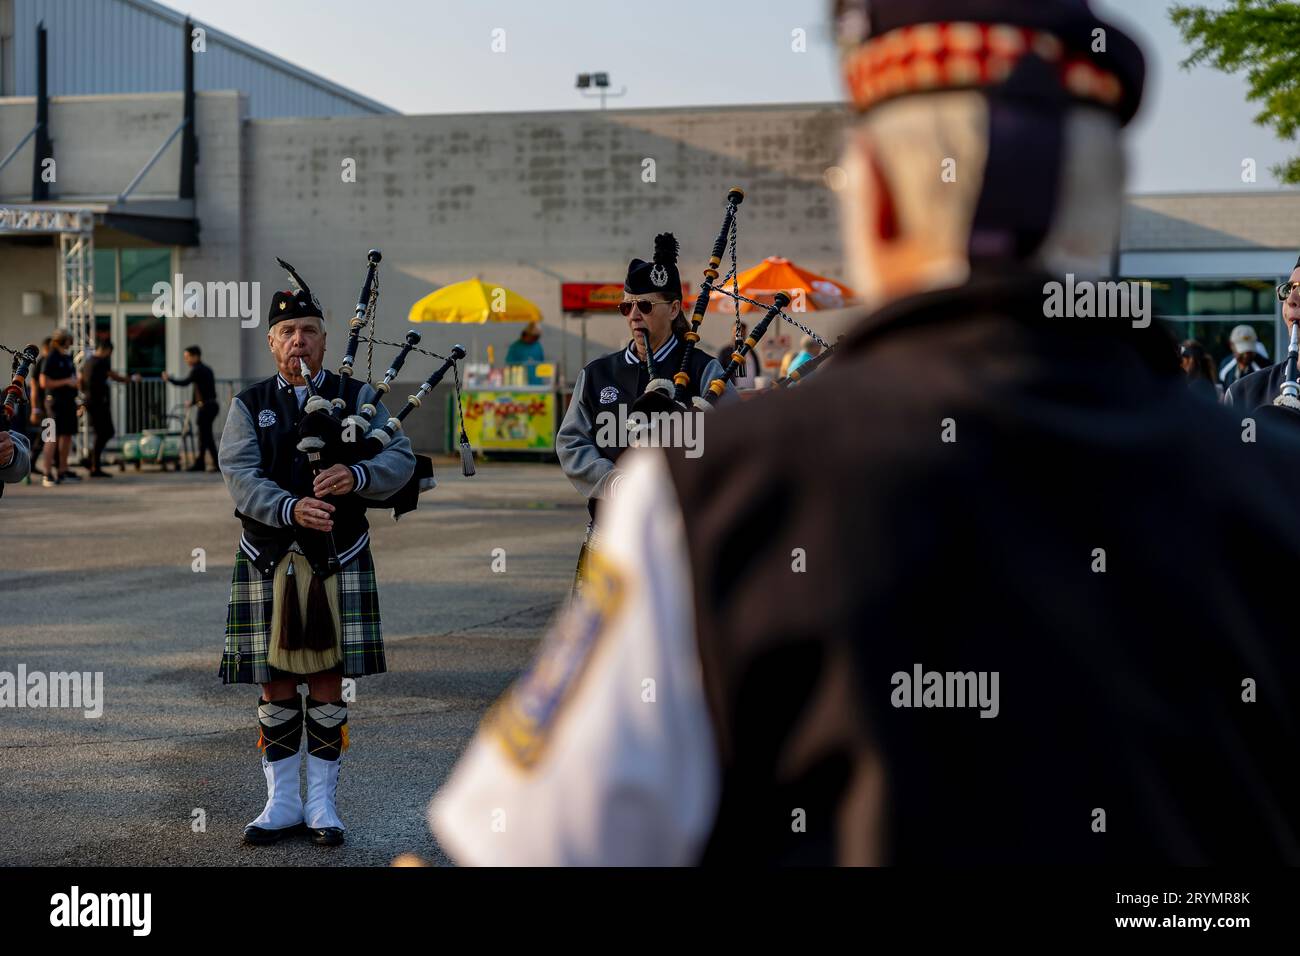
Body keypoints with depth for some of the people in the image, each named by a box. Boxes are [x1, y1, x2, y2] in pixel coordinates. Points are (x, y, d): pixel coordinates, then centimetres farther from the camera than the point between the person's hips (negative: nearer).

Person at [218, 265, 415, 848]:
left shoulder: (358, 398, 6)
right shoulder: (248, 405, 7)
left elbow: (400, 460, -5)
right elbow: (240, 476, -7)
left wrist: (355, 477, -26)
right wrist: (291, 508, -24)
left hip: (337, 561, -1)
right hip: (269, 560, 1)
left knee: (327, 684, 2)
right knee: (275, 685, 6)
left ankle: (321, 804, 12)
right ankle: (281, 804, 16)